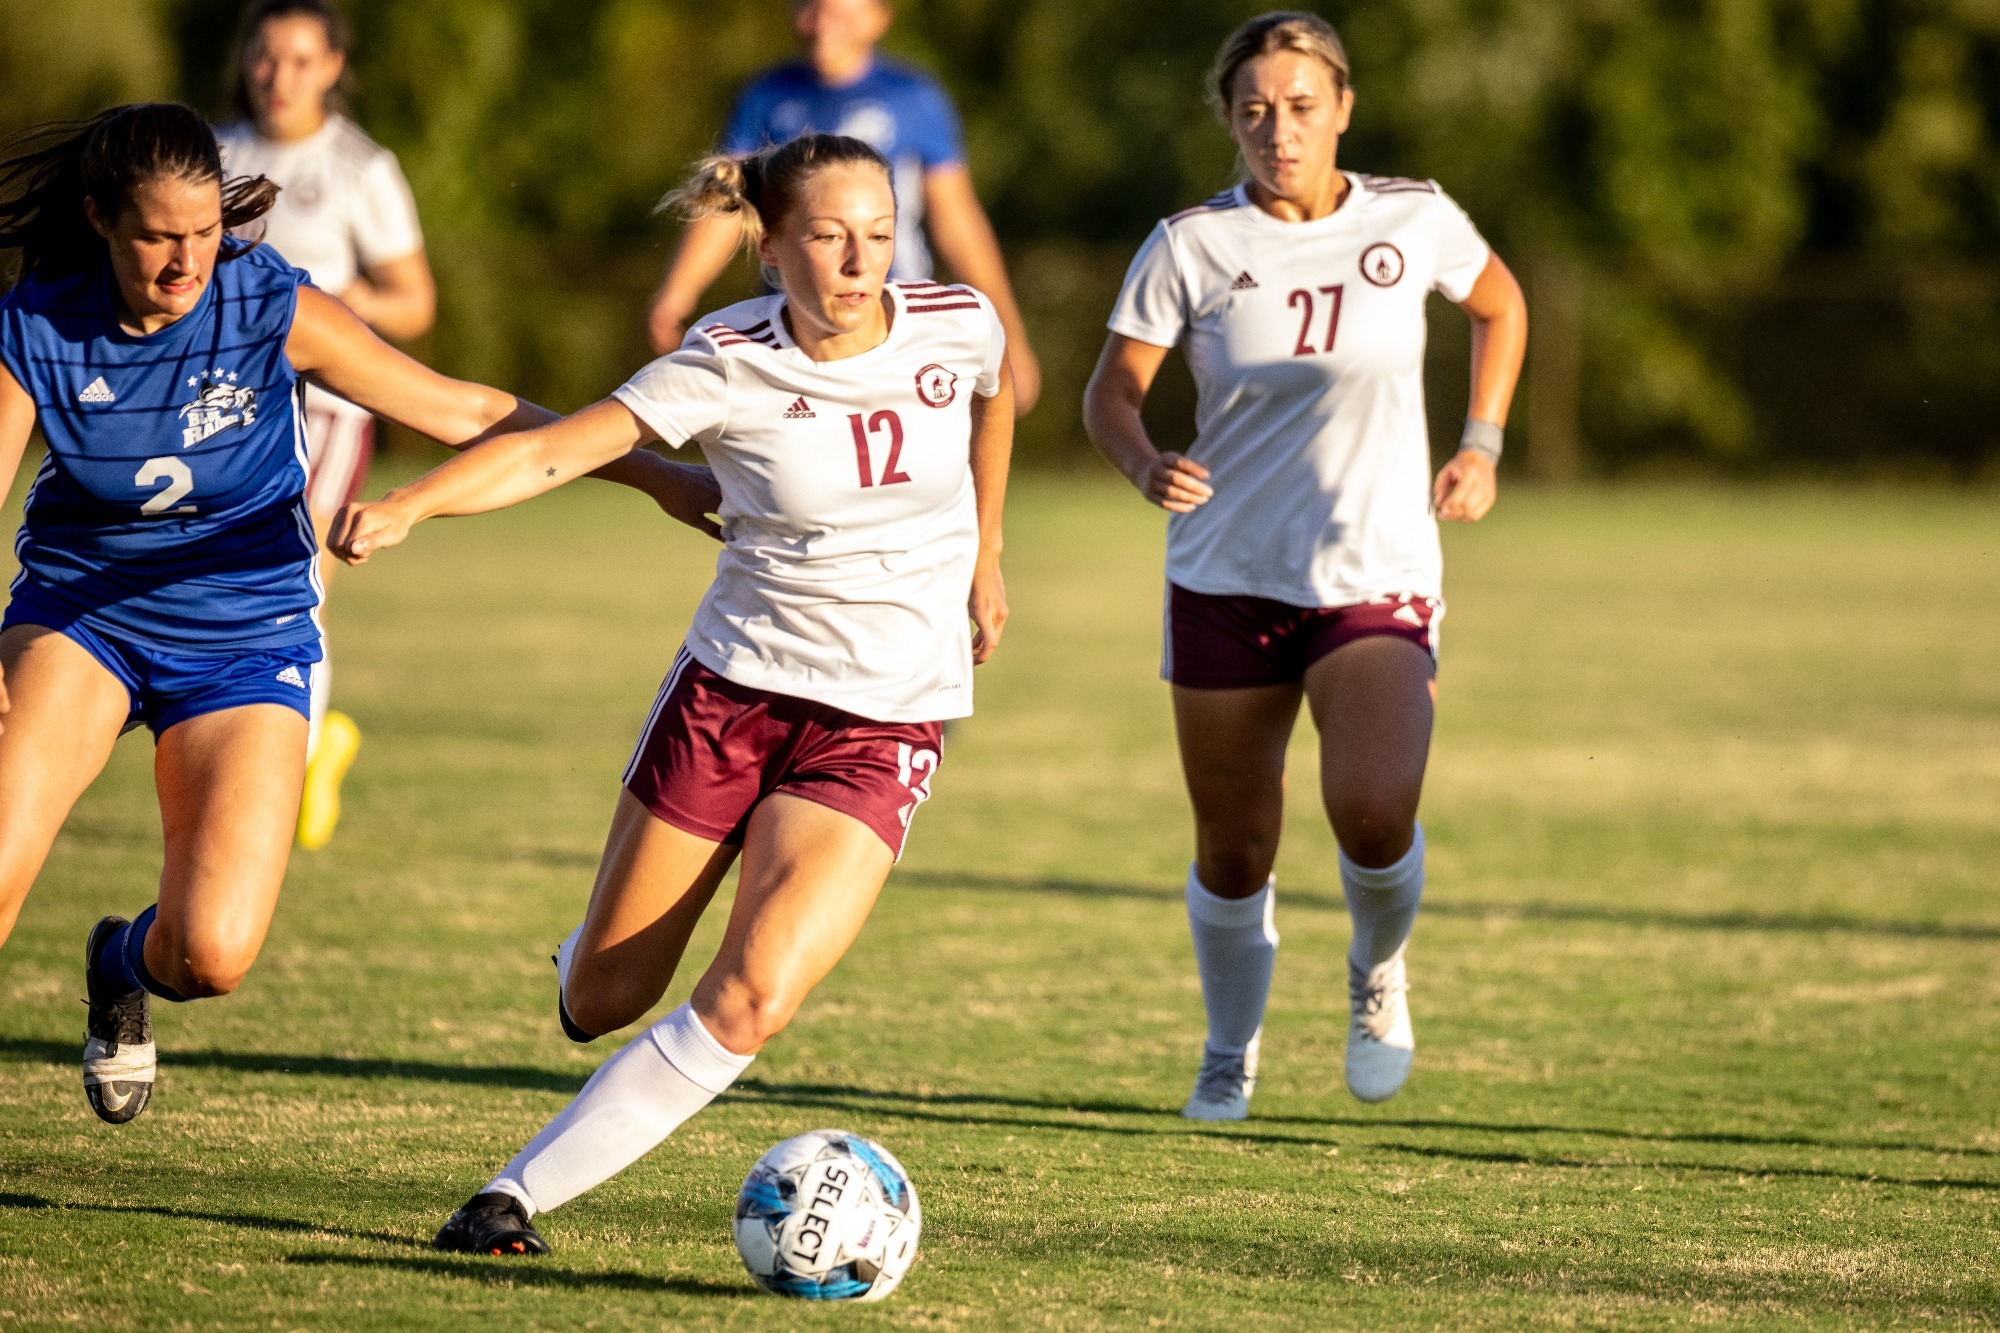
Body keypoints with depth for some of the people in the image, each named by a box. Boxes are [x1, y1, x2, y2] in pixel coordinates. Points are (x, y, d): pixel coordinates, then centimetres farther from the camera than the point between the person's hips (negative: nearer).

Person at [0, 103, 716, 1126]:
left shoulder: (275, 311, -16)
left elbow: (466, 411, -9)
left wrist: (650, 472, -11)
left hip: (243, 631, 0)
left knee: (213, 953, -16)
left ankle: (123, 969, 21)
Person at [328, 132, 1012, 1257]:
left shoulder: (958, 324, -6)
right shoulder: (731, 363, -13)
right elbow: (553, 450, -23)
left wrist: (984, 561, 24)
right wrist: (410, 505, -39)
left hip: (884, 728, 0)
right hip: (730, 693, 0)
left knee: (751, 1003, -20)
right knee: (597, 1005, 8)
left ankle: (519, 1194, -9)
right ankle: (596, 945, 48)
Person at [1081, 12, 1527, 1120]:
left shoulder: (1413, 221, -2)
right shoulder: (1191, 246, -6)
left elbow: (1499, 305, 18)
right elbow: (1111, 392, -2)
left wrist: (1482, 445, 8)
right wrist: (1144, 464, -23)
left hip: (1378, 581, -1)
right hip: (1225, 581, 1)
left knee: (1375, 815, -23)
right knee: (1233, 858, 6)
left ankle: (1377, 975, 10)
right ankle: (1229, 1057, 33)